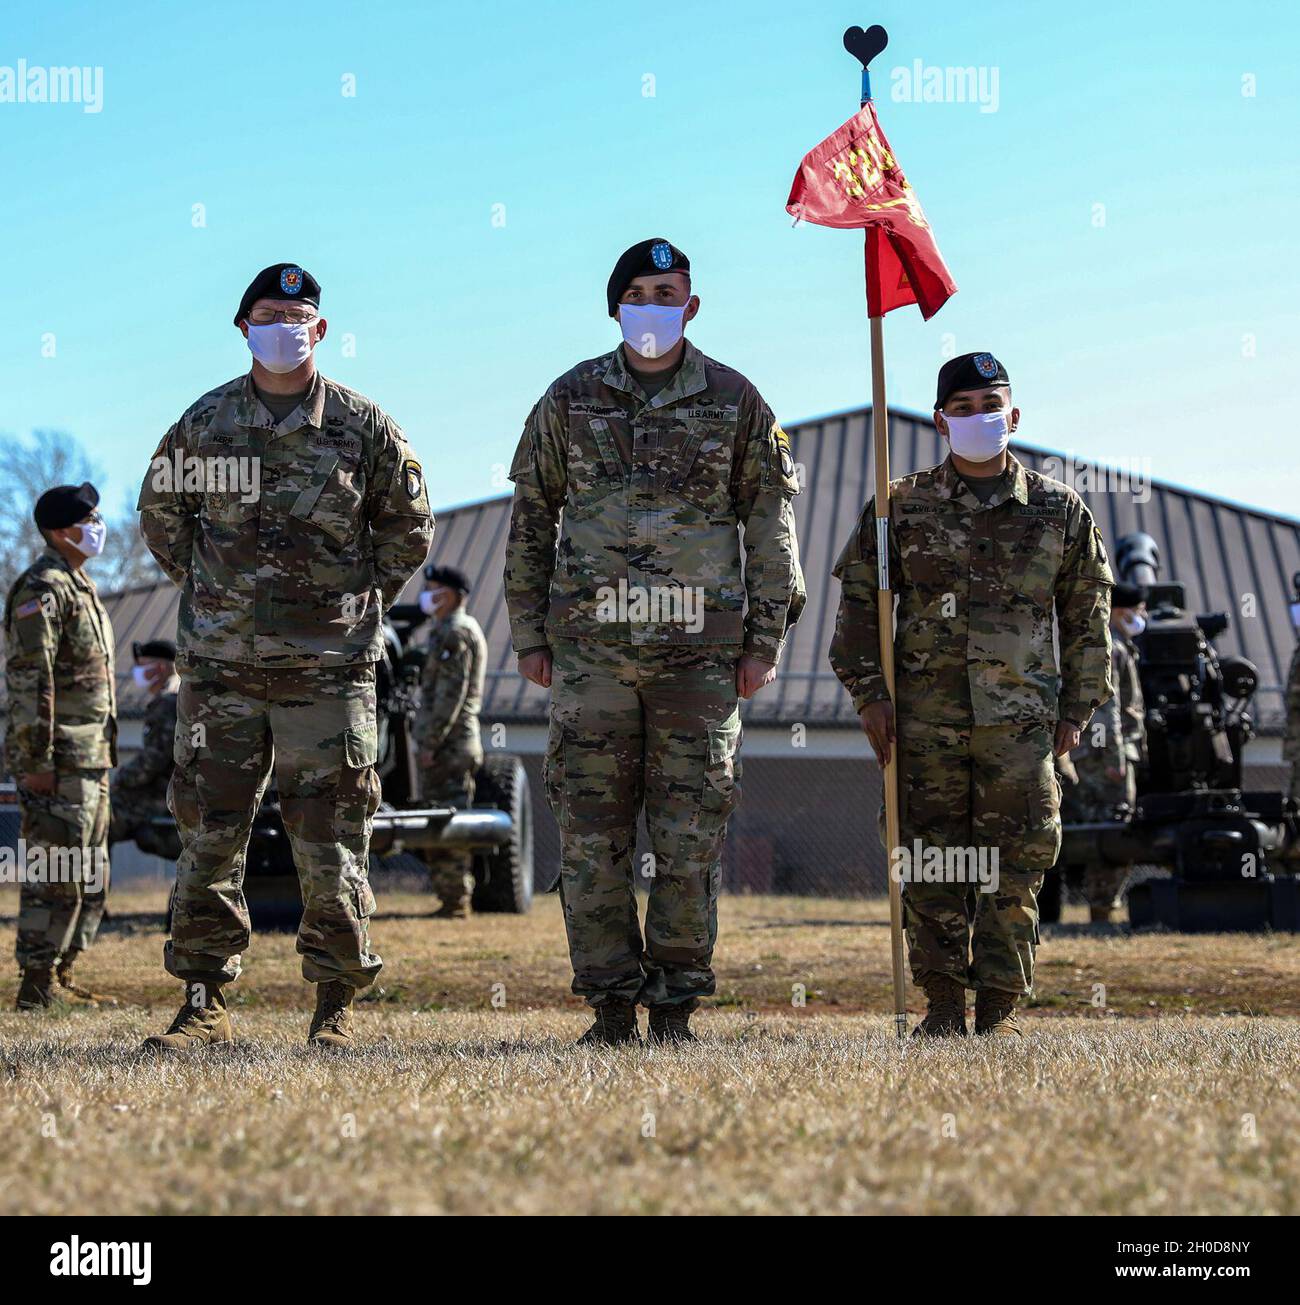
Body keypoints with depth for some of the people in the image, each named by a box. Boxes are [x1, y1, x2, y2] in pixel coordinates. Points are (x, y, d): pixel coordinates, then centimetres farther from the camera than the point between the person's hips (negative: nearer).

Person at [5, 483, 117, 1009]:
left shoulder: (78, 586, 18)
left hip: (90, 759, 10)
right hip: (59, 761, -10)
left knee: (89, 876, 13)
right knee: (55, 873, -8)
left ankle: (62, 977, 19)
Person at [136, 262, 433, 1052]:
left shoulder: (363, 427, 2)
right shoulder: (206, 423, 6)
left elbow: (409, 530, 12)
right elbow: (161, 514, 20)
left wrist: (361, 602, 7)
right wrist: (211, 592, 13)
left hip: (328, 668, -2)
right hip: (221, 667, 2)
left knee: (331, 841, 0)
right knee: (208, 835, 2)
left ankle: (337, 1007, 10)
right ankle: (205, 1004, 10)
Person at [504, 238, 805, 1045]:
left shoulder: (734, 402, 6)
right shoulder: (571, 399, 8)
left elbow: (770, 524, 7)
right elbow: (531, 519, 12)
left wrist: (766, 639, 1)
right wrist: (530, 635, 7)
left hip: (699, 647, -1)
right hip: (592, 646, 1)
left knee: (691, 834, 0)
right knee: (593, 832, 0)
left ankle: (677, 1004, 8)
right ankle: (612, 1005, 7)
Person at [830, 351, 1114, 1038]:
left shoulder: (1058, 510, 8)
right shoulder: (904, 505, 7)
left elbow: (1087, 614, 14)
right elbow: (859, 601, 8)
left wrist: (1077, 707, 10)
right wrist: (869, 692, -1)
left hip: (1020, 716, 0)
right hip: (924, 716, 0)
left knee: (1015, 865, -2)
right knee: (929, 861, 1)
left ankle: (999, 1007, 6)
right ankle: (943, 1003, 10)